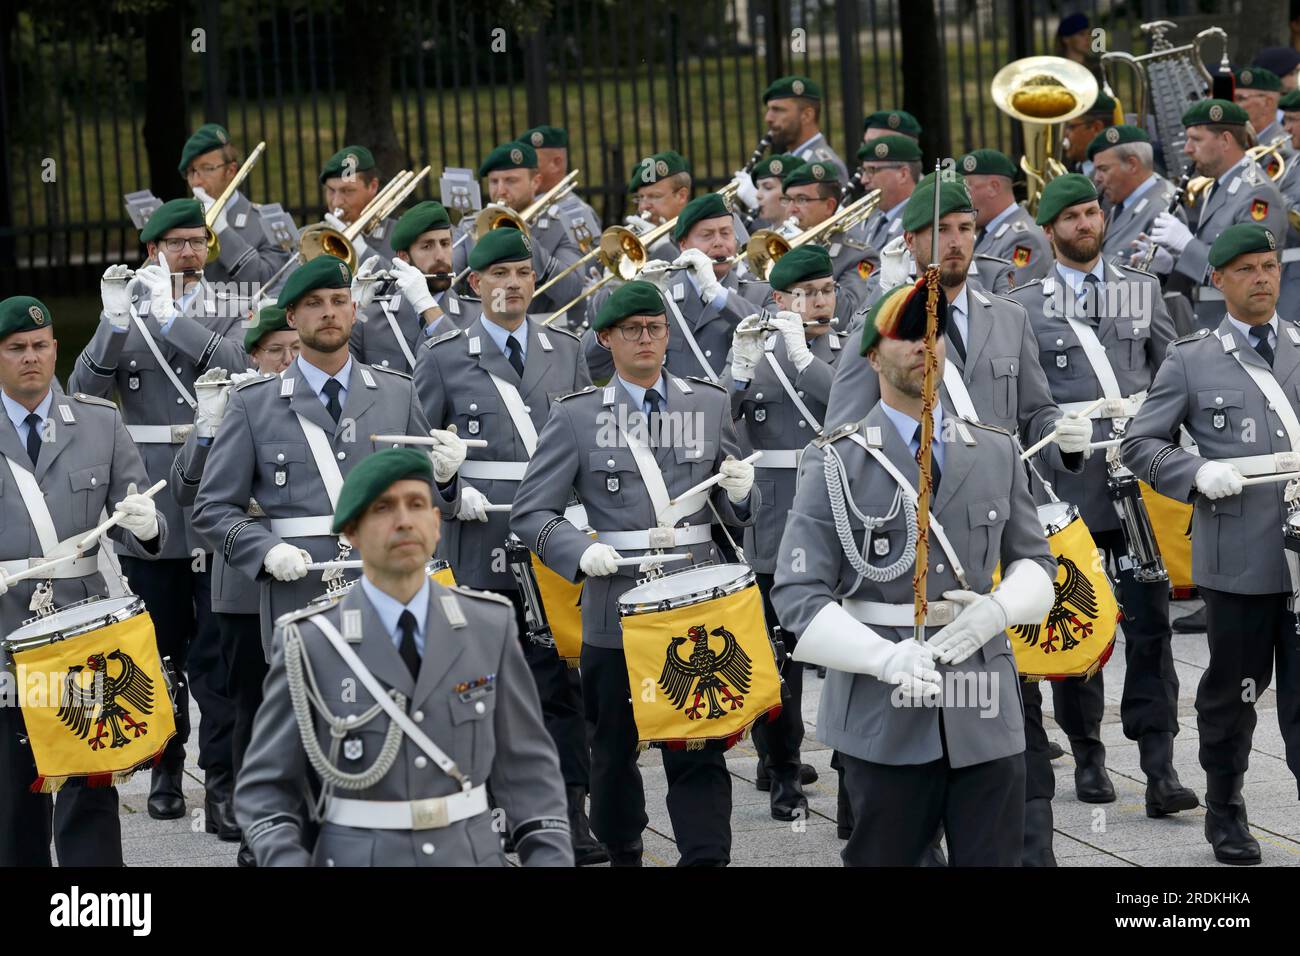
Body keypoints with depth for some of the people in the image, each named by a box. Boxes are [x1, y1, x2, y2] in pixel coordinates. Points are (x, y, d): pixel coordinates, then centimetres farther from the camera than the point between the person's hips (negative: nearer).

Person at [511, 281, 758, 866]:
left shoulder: (710, 404, 9)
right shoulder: (576, 417, 2)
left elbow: (736, 513, 15)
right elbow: (531, 513, 0)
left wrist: (739, 492, -8)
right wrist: (581, 552, -17)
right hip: (616, 606, 0)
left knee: (699, 750, -6)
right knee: (614, 747, 11)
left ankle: (705, 860, -7)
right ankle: (621, 855, 27)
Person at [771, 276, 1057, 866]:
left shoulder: (997, 452, 12)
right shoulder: (836, 464, 0)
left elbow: (1035, 563, 16)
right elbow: (799, 595, -7)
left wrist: (999, 608, -9)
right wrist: (885, 657, -23)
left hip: (985, 716, 3)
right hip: (884, 719, -3)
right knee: (882, 859, 7)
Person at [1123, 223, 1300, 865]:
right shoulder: (1191, 361, 5)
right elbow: (1140, 444, 5)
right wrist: (1198, 472, -12)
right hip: (1238, 555, -1)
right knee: (1234, 686, 10)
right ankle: (1225, 812, 26)